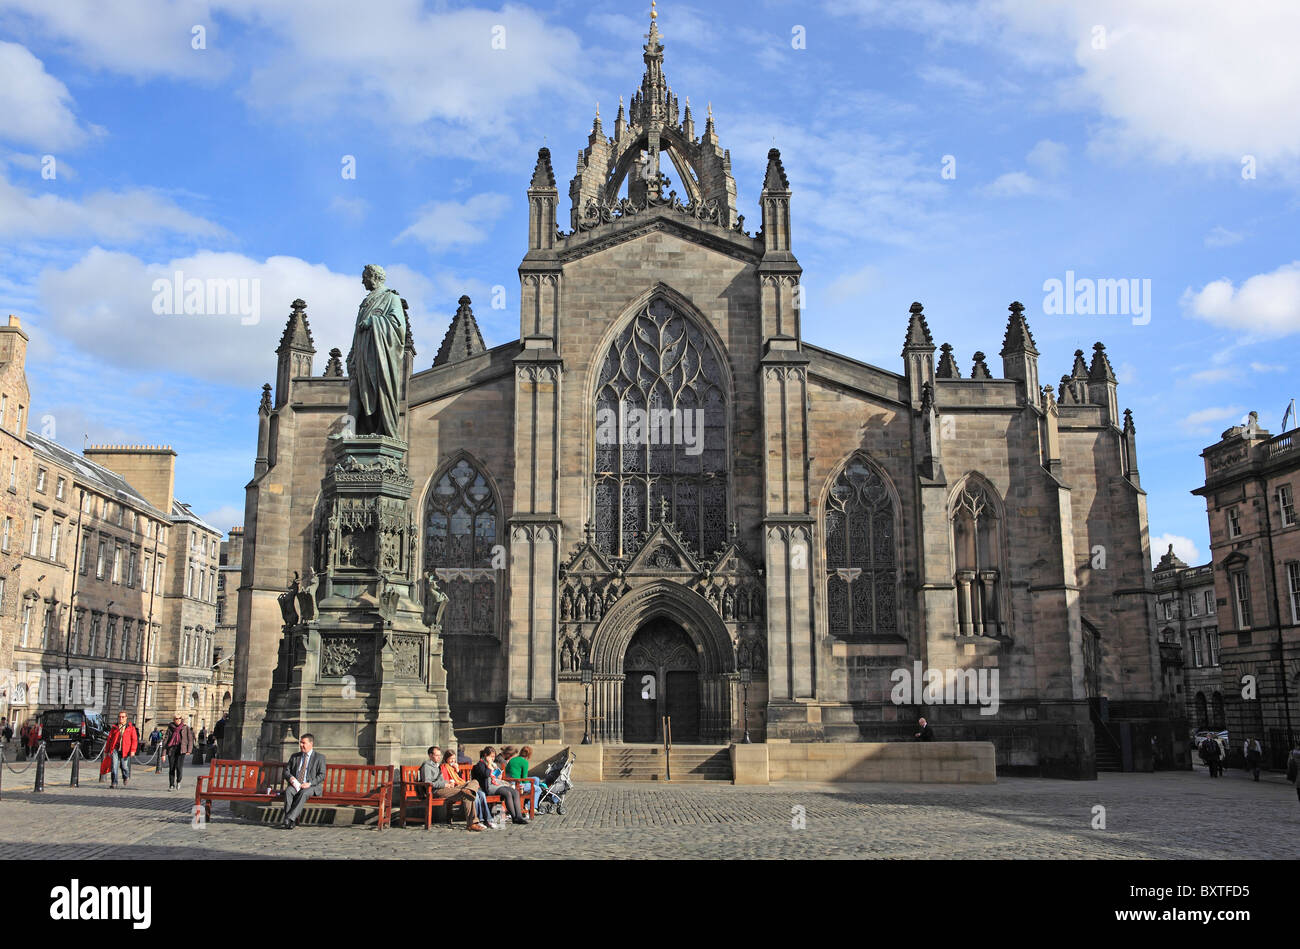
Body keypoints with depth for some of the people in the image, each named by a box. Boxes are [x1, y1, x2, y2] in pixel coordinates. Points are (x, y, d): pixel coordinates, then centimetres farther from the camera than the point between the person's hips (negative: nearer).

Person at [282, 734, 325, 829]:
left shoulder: (319, 757, 5)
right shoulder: (294, 756, 18)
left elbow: (322, 775, -3)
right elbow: (286, 771, 15)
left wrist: (310, 783, -18)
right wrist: (291, 778, -8)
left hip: (312, 786, -3)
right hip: (295, 784, 3)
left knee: (304, 793, -37)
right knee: (288, 791, -31)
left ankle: (289, 819, -42)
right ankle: (293, 821, -35)